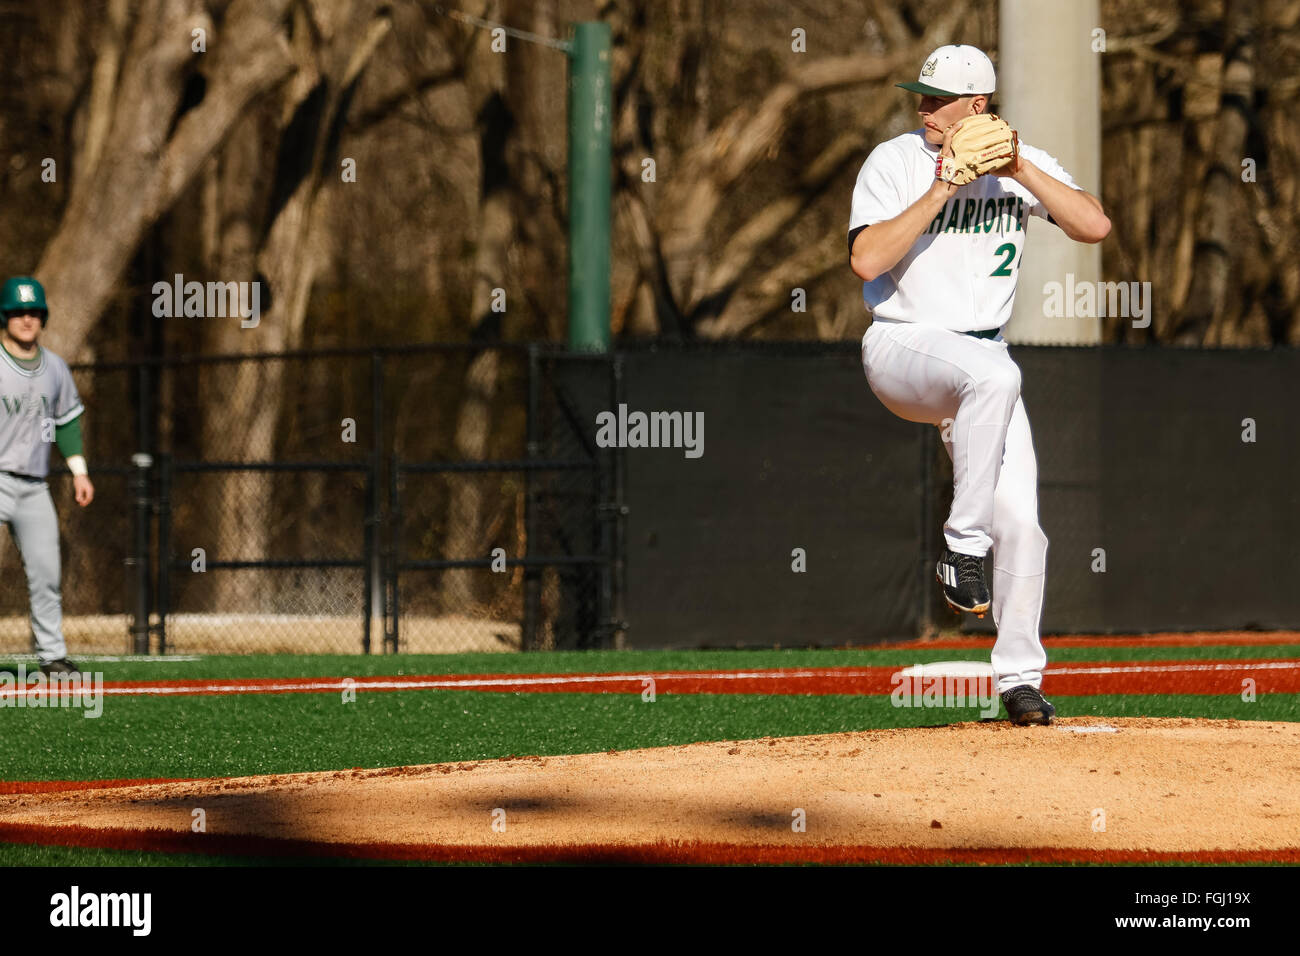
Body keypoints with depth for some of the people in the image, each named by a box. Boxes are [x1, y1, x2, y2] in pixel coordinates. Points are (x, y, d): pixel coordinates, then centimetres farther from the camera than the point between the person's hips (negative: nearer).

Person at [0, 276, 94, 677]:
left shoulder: (55, 368, 11)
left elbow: (67, 419, 21)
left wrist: (78, 470, 15)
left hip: (34, 488, 5)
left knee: (45, 572, 4)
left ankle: (52, 655, 10)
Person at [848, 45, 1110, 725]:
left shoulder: (1022, 164, 3)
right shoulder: (894, 161, -6)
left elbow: (1095, 226, -11)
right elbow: (865, 260, -19)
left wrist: (1021, 171, -17)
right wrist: (939, 193, -22)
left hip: (983, 357, 4)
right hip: (901, 346, -4)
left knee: (1019, 520, -7)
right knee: (993, 375, -37)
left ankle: (1020, 677, 5)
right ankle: (962, 543, -27)